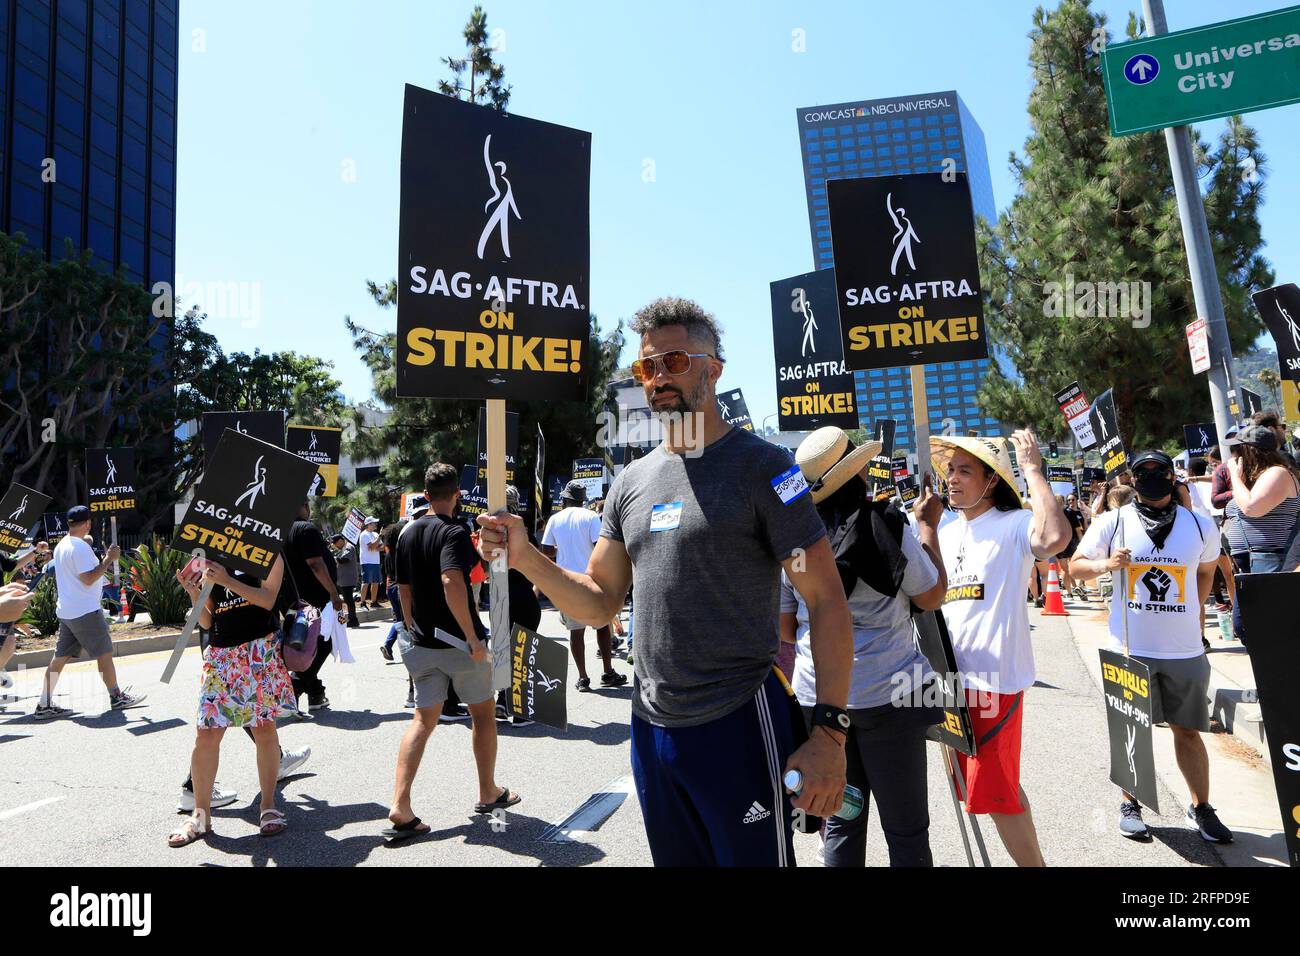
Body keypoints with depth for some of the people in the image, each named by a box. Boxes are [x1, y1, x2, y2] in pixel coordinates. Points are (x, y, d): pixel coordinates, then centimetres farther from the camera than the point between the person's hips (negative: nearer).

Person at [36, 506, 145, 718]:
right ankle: (117, 697, 11)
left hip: (65, 611, 9)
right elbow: (88, 579, -22)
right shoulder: (80, 547, -18)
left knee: (61, 657, 10)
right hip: (85, 611, -9)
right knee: (104, 652, 2)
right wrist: (109, 559, -17)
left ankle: (44, 705, 11)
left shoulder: (61, 546, 12)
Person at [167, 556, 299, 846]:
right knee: (206, 734, -1)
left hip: (261, 649, -3)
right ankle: (201, 815, 13)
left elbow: (268, 599, -10)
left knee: (264, 729, 0)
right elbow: (207, 622, 13)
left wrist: (226, 580, -16)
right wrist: (193, 592, -3)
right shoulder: (210, 564, 14)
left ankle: (268, 808, 12)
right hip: (220, 653, 4)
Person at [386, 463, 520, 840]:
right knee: (483, 713, 13)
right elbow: (452, 583, -32)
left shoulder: (408, 533, 8)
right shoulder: (454, 533, -17)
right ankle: (488, 794, 26)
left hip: (420, 643, 6)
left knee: (423, 719, 9)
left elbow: (404, 590, 13)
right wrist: (473, 638, -28)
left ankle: (400, 808, -1)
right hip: (458, 642, -6)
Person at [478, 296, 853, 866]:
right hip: (651, 728, 6)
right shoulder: (632, 482, 8)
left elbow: (826, 600, -12)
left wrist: (829, 731, -18)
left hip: (738, 726, -5)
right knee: (676, 859, 21)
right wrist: (525, 557, -6)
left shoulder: (759, 467, -9)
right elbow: (600, 604, 9)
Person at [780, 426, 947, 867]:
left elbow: (785, 629, 3)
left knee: (840, 823, 17)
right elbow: (933, 597, 1)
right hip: (886, 696, -2)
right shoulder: (889, 527, -12)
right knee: (906, 829, 13)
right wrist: (928, 526, 9)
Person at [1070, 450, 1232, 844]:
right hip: (1130, 648, -2)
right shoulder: (1112, 522, -3)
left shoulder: (1200, 525, 5)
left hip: (1185, 650, 2)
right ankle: (1130, 804, 22)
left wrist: (1191, 612, 17)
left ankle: (1201, 807, 27)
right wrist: (1104, 564, -17)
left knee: (1188, 730, 10)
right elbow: (1077, 564, 2)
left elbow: (1206, 569, 21)